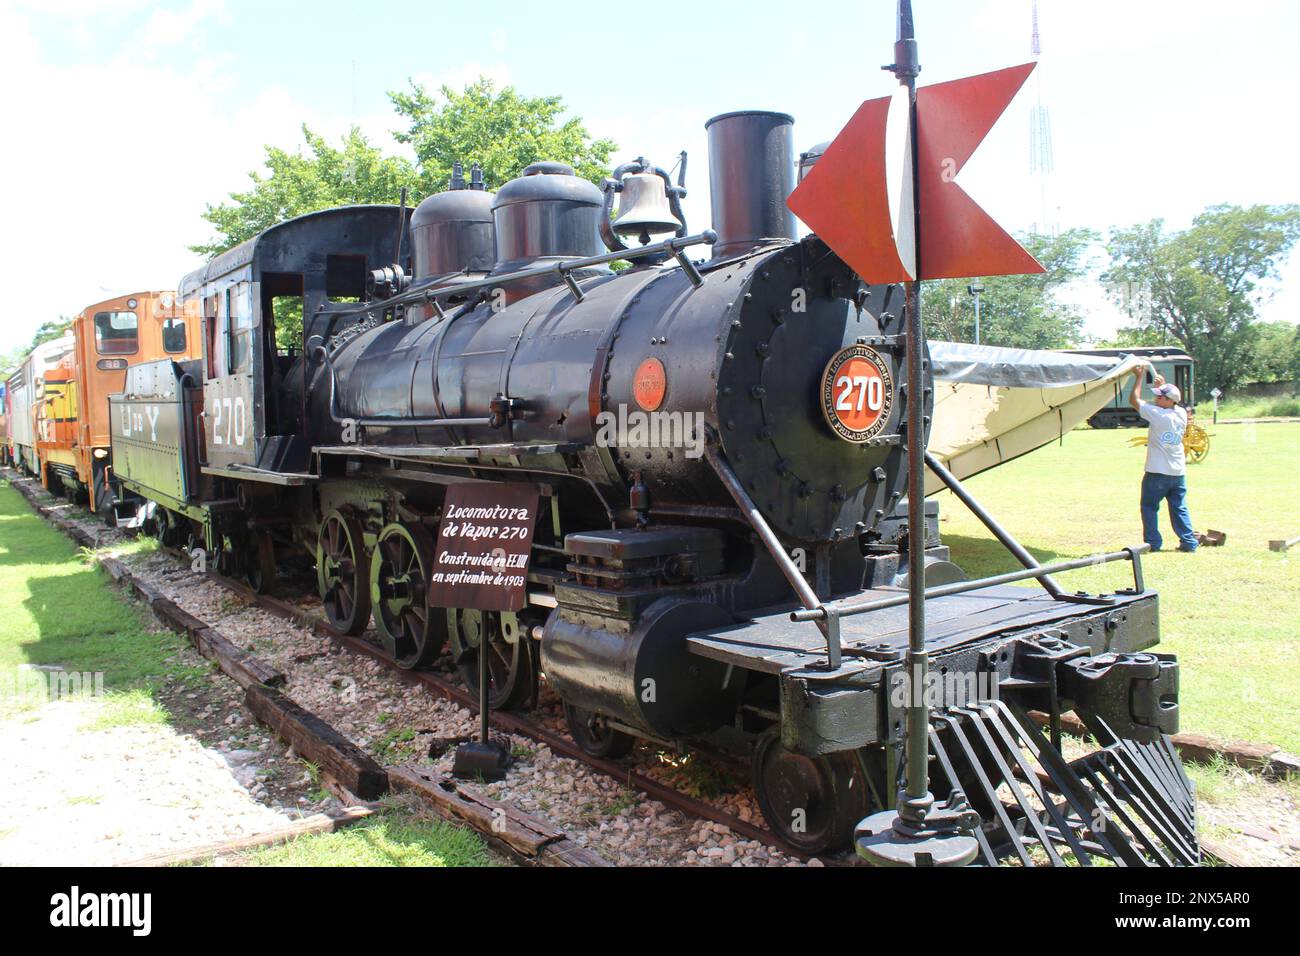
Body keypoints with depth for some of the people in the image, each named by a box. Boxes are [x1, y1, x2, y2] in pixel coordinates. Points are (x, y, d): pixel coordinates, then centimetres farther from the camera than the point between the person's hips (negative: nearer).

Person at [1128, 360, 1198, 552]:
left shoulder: (1157, 414, -16)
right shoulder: (1181, 414, 2)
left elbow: (1134, 400, -8)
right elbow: (1171, 402, 25)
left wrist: (1139, 377, -1)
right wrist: (1163, 385, 19)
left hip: (1157, 472, -6)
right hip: (1178, 472, 6)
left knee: (1149, 507, 5)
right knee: (1179, 508, 12)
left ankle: (1153, 542, 3)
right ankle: (1189, 542, 12)